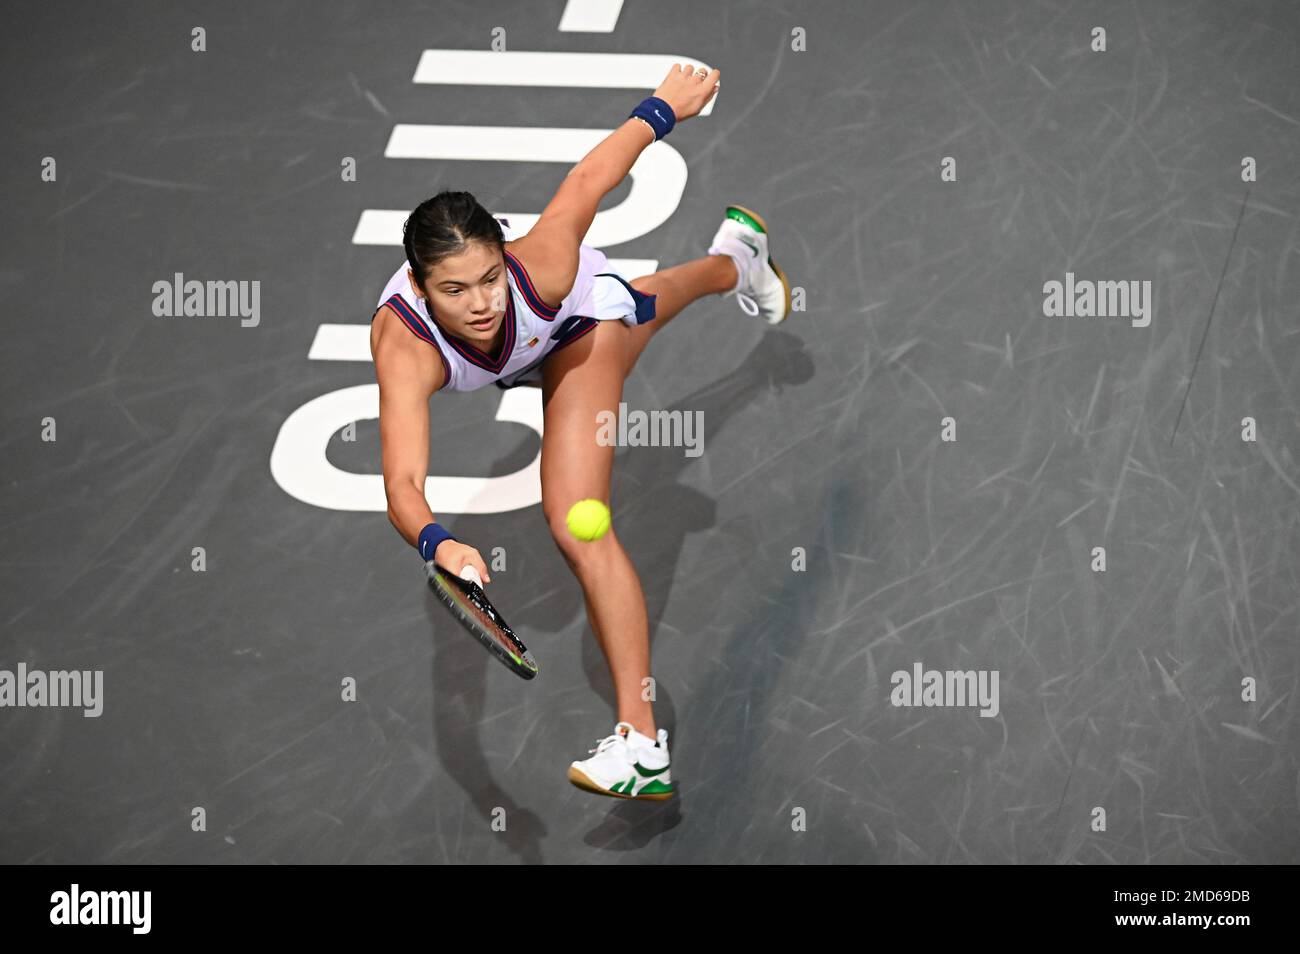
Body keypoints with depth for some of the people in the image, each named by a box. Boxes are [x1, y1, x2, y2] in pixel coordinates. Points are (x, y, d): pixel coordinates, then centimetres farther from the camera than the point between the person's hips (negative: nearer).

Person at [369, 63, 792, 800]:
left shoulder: (538, 264, -47)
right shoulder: (404, 346, -48)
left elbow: (590, 179, -29)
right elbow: (404, 482, -58)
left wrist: (664, 110, -14)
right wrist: (438, 542, -78)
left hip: (578, 321, -3)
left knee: (578, 526, -19)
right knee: (640, 308, 38)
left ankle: (642, 745, -12)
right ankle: (735, 258, 75)